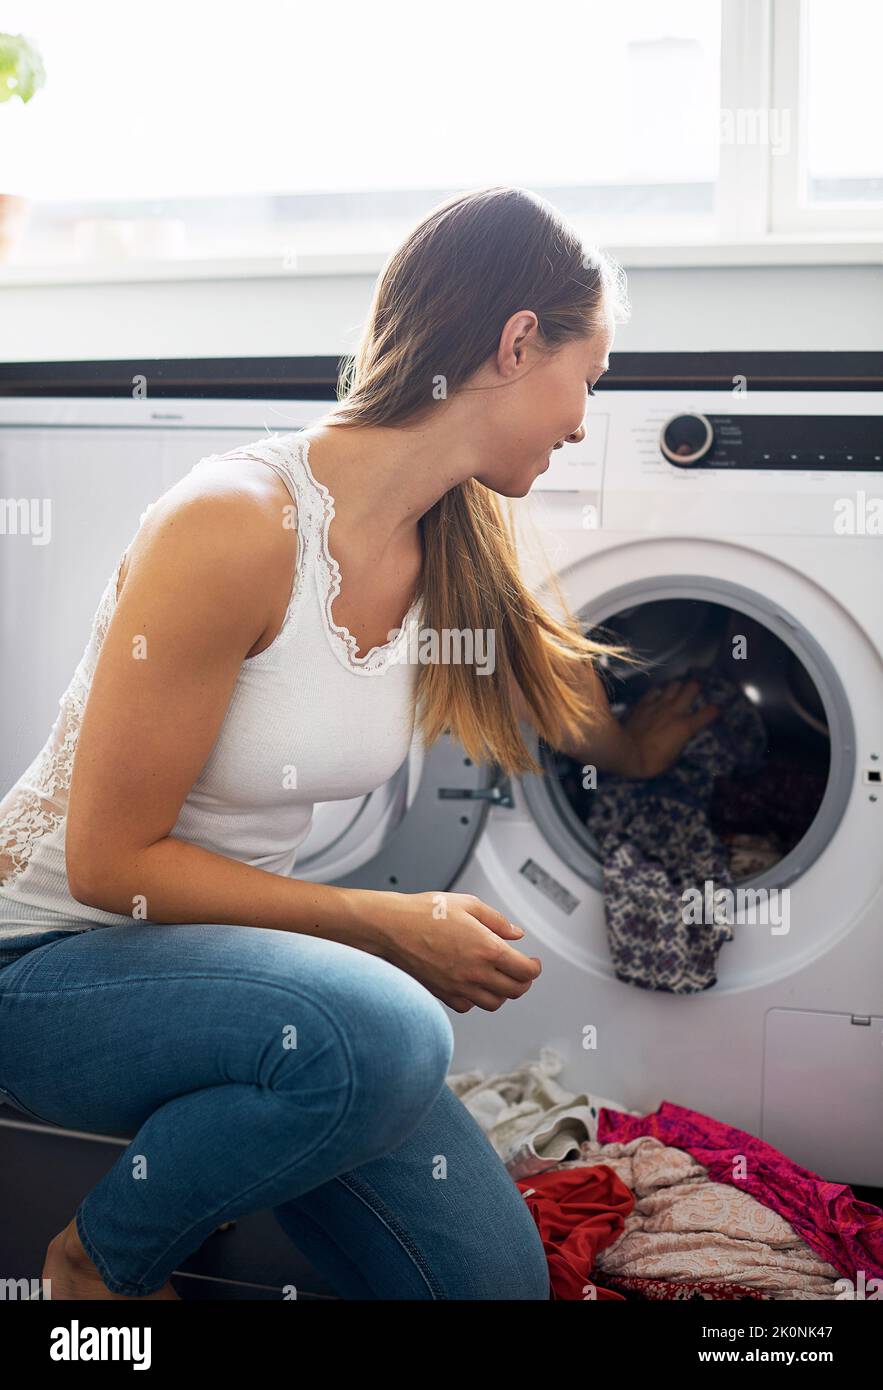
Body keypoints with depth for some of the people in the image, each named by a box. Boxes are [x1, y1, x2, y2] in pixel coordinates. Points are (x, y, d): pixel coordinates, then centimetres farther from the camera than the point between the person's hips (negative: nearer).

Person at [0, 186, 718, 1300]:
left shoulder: (447, 550, -1)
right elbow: (110, 861, -21)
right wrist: (391, 927, -20)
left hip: (224, 947, 6)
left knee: (495, 1271, -3)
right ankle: (102, 1262, -7)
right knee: (384, 1034, -35)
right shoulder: (232, 525, -25)